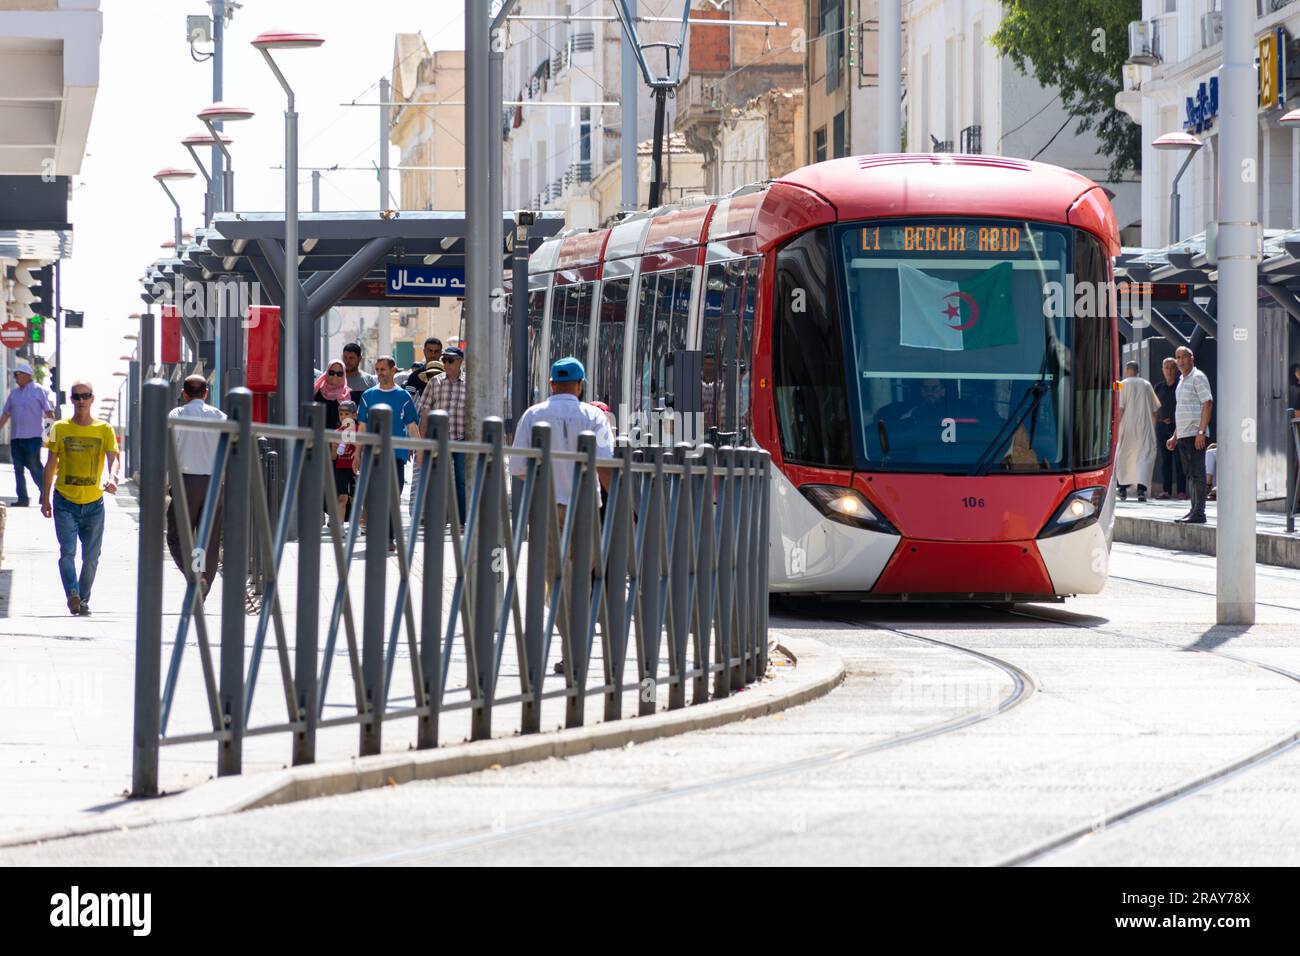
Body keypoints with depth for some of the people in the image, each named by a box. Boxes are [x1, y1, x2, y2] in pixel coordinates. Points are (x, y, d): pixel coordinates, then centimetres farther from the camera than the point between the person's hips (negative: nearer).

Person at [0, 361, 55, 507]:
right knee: (18, 468, 6)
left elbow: (49, 412, -4)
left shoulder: (39, 391, -3)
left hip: (33, 436, -6)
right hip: (16, 437, 6)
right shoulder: (14, 392, 14)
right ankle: (22, 499, 12)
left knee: (34, 467, -8)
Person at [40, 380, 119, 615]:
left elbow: (113, 458, -12)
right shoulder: (60, 428, 2)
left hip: (94, 503, 1)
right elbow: (51, 465, 7)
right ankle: (72, 594, -27)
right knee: (68, 551, -17)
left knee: (91, 557, 6)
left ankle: (83, 599, 20)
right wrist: (45, 498, 5)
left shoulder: (105, 430, 1)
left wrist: (112, 478, -34)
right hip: (65, 501, -1)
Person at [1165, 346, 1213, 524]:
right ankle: (1194, 510, 15)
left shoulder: (1198, 378, -7)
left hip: (1195, 434, -9)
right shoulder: (1182, 380, 20)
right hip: (1183, 434, 9)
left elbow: (1207, 404, -16)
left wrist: (1201, 431, -22)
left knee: (1197, 473, -10)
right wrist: (1175, 436, 24)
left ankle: (1199, 513, -11)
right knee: (1190, 474, 11)